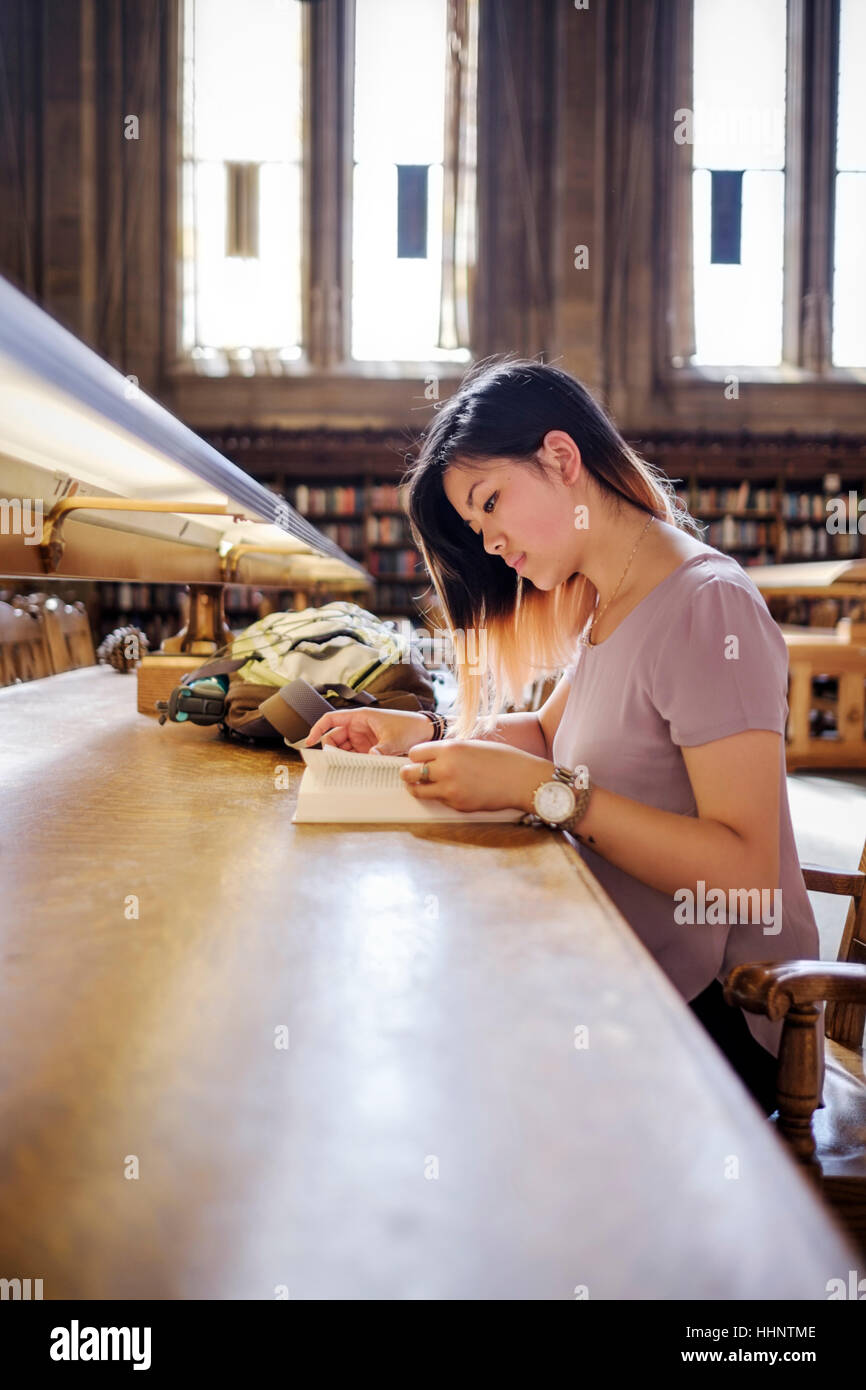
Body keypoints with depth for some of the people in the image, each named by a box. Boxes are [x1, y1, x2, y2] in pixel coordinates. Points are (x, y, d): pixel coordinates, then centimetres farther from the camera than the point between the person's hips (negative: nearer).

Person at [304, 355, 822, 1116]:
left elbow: (744, 871, -26)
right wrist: (425, 732, 7)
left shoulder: (708, 605, -19)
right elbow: (550, 730, 23)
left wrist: (538, 786, -28)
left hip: (722, 1017, -7)